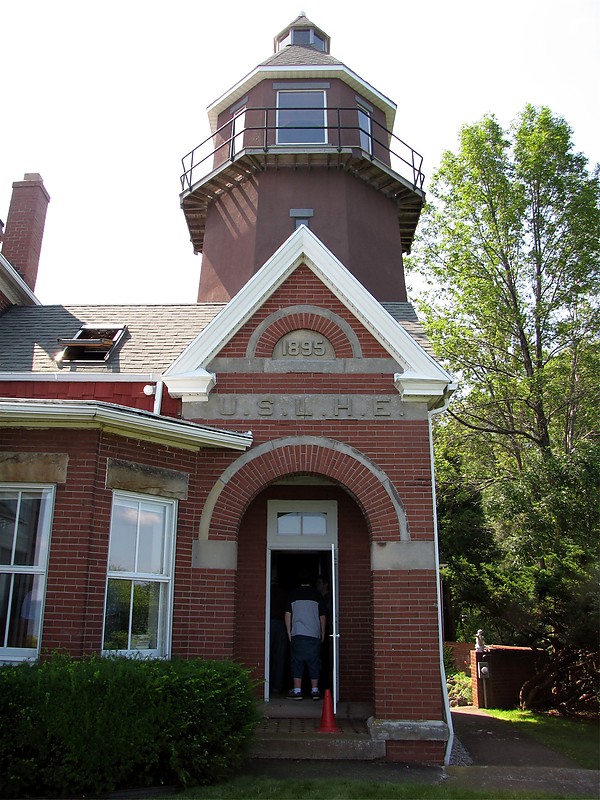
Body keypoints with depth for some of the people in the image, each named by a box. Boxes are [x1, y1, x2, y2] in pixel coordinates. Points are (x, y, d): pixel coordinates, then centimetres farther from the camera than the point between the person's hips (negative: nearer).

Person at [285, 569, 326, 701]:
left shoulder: (293, 594, 5)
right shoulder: (317, 595, 6)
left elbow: (288, 614, 3)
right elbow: (322, 616, 7)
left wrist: (289, 632, 9)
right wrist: (323, 633, 15)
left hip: (297, 634, -1)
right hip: (314, 634, 1)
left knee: (297, 661, 2)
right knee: (314, 662, 6)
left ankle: (297, 691, 0)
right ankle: (315, 690, 7)